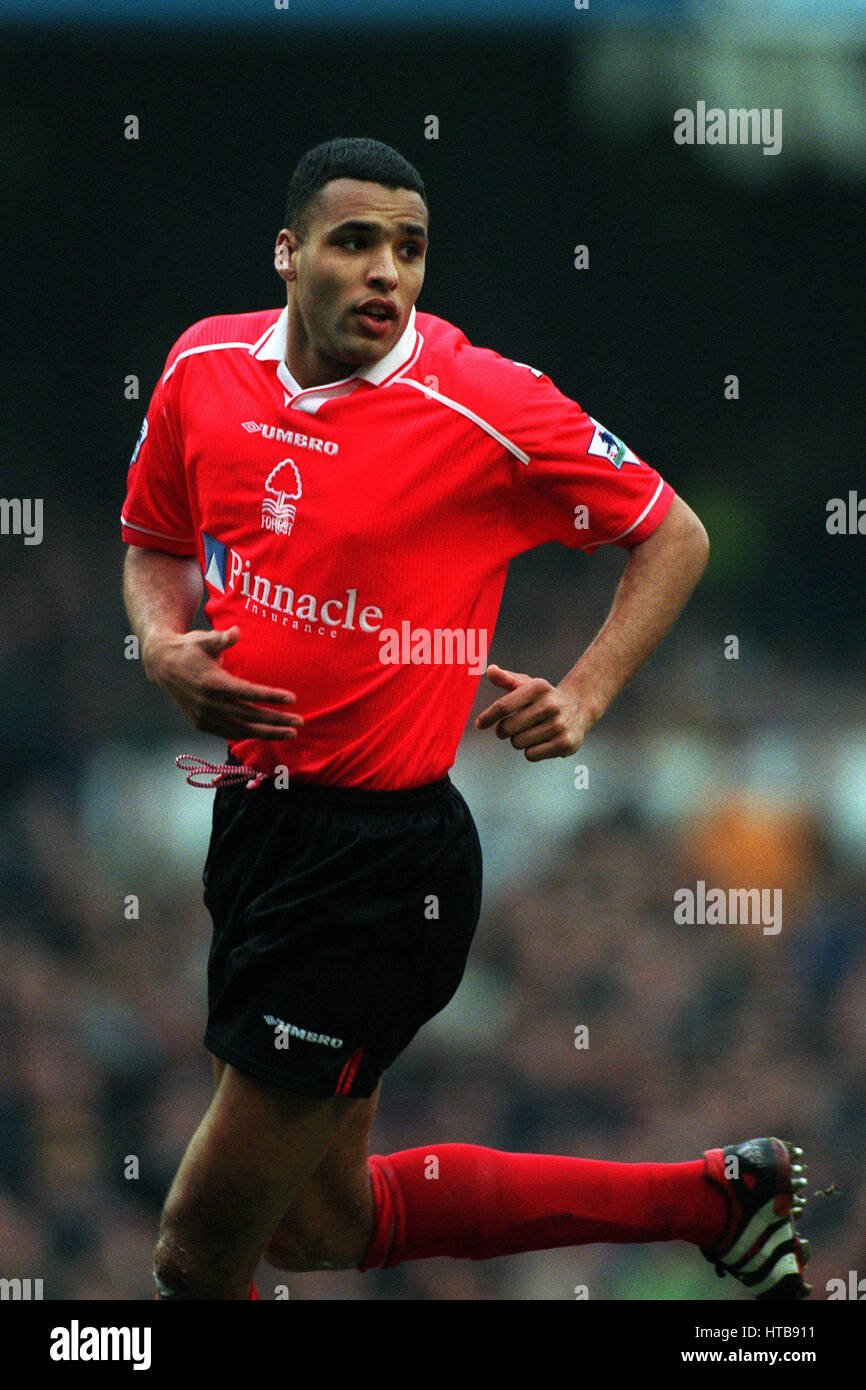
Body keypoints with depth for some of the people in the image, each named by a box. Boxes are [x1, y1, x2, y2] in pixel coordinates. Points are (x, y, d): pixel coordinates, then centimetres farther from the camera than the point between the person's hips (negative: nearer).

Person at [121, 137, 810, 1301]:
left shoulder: (484, 407, -13)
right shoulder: (207, 367, 2)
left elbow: (673, 536, -1)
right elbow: (156, 544, 19)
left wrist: (584, 698, -13)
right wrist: (166, 646, -2)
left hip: (383, 862, -7)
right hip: (254, 817, 7)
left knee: (202, 1248, -6)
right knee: (320, 1228, 17)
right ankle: (716, 1197, 28)